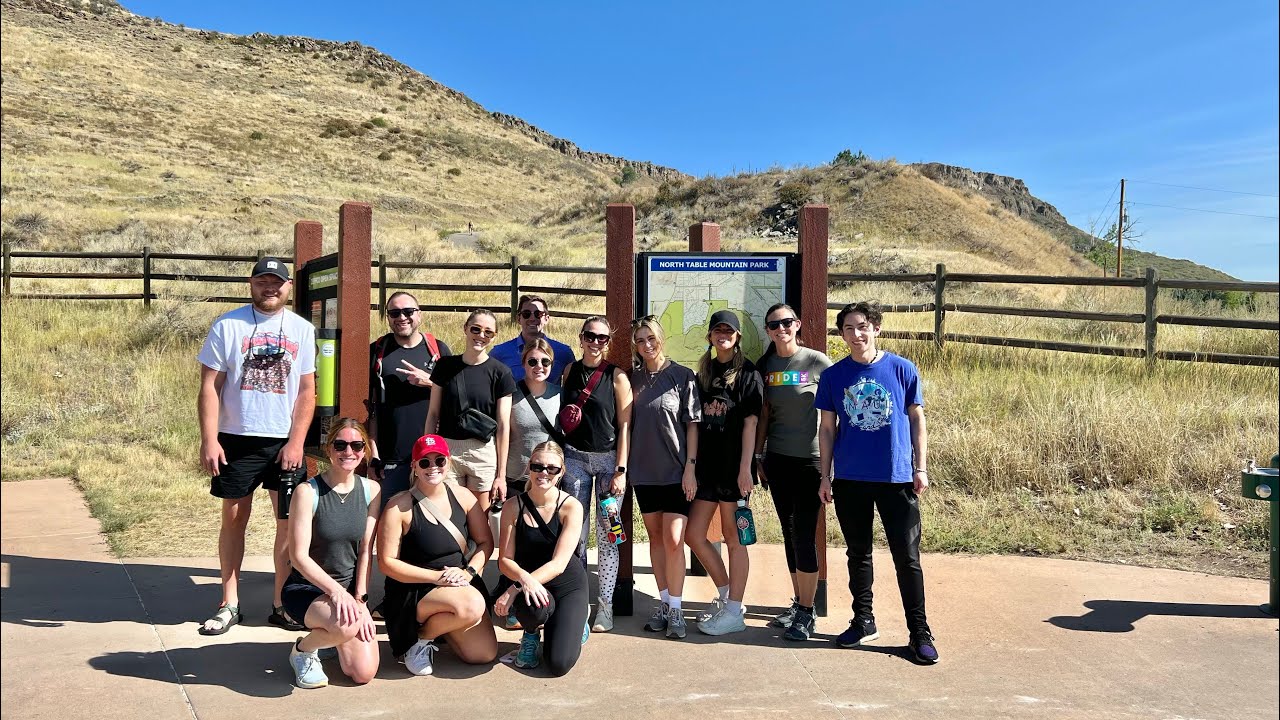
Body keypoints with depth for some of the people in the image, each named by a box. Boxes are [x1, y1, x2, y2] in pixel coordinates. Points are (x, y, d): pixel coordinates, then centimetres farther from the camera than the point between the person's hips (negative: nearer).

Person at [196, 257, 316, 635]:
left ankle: (282, 604, 13)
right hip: (236, 438, -1)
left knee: (289, 520, 2)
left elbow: (306, 391, 2)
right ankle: (229, 604, 18)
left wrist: (296, 442, -6)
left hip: (284, 441, 1)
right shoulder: (228, 326, -1)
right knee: (234, 518, 7)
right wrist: (209, 440, -10)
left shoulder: (302, 330, 3)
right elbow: (209, 386, -3)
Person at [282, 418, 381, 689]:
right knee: (346, 625, -36)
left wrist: (360, 600, -7)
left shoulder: (370, 490, -1)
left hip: (351, 589, 5)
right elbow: (299, 556, -17)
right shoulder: (307, 491, -14)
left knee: (364, 673, -8)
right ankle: (303, 649, -1)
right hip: (306, 588, -4)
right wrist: (335, 591, -26)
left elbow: (366, 552, 1)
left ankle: (330, 635, 25)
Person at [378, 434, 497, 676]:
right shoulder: (399, 507, -12)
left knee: (484, 654, -7)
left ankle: (438, 625, 21)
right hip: (414, 591, -5)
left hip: (460, 584, 5)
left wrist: (468, 572, -12)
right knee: (472, 605, -34)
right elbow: (387, 562, -12)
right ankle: (418, 637, -4)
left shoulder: (463, 497, 1)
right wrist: (437, 577, -19)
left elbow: (485, 542, 7)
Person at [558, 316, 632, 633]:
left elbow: (625, 426, -5)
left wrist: (621, 471, -11)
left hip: (609, 458, -3)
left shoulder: (617, 376, -3)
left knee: (607, 532, 0)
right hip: (575, 457, 3)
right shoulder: (570, 371, 8)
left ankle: (606, 604, 8)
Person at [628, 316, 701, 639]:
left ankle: (675, 609, 1)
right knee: (655, 537, 10)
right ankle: (664, 603, 20)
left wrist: (690, 467, -10)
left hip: (675, 471, -4)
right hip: (644, 470, 4)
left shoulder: (682, 376, -4)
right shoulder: (633, 377, 8)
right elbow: (627, 422, 11)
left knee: (673, 539, -8)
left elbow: (692, 425, -4)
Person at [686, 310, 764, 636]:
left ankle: (733, 612, 11)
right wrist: (692, 464, 8)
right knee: (693, 535, 7)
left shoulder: (748, 373, -2)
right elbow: (696, 422, 14)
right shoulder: (705, 372, 14)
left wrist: (745, 468, -15)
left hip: (733, 466, -6)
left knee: (733, 537, 1)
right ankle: (726, 594, 25)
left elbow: (750, 422, -8)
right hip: (707, 464, 6)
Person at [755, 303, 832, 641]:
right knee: (789, 533, 11)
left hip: (810, 460, -4)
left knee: (804, 536, -6)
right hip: (777, 459, 5)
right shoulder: (766, 366, 6)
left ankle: (806, 613, 4)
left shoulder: (817, 362, -7)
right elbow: (764, 414, 11)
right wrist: (758, 455, 10)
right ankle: (797, 603, 23)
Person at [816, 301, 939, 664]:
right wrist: (825, 476, 4)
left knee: (907, 557, 2)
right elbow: (827, 427, 6)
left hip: (897, 477, -2)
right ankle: (863, 621, 28)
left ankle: (920, 632, 13)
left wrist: (921, 467, -1)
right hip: (850, 479, 2)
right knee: (858, 553, 14)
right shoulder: (833, 376, 2)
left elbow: (916, 419, 4)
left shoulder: (902, 369, -3)